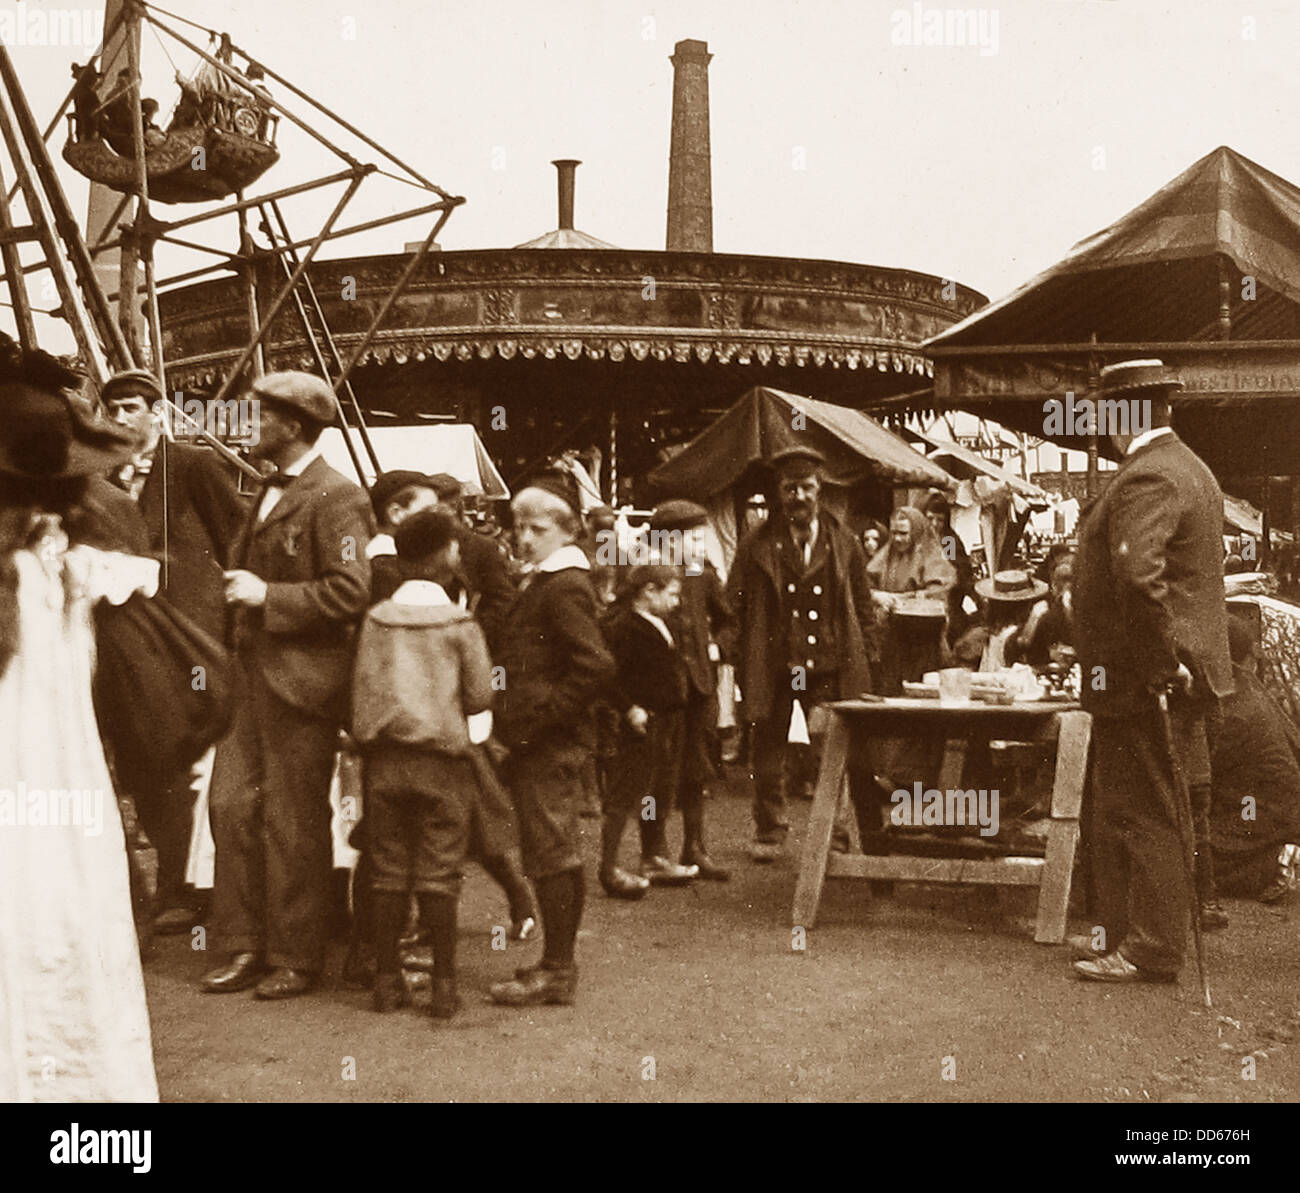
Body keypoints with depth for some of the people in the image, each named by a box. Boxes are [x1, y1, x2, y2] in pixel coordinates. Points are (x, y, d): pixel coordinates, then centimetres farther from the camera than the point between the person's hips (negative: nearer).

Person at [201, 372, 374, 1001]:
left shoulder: (336, 498, -12)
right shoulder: (271, 492, 18)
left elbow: (350, 592, -20)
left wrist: (267, 596, -17)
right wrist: (240, 593, 14)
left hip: (301, 683, -9)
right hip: (254, 677, 9)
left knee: (293, 824, 1)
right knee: (231, 804, 8)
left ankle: (296, 959, 14)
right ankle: (247, 947, 20)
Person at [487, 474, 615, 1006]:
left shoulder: (564, 587, -14)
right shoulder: (540, 584, 17)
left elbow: (596, 666, -24)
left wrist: (539, 715, -21)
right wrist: (513, 726, 14)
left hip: (550, 745, -10)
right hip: (537, 745, 10)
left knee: (549, 854, -4)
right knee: (559, 856, 14)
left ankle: (556, 971, 3)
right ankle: (558, 966, 22)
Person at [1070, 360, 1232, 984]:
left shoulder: (1147, 477, -18)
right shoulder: (1190, 467, 16)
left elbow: (1138, 573, -33)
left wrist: (1160, 664, -27)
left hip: (1140, 680, -10)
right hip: (1177, 672, 10)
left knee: (1145, 816, -3)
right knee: (1125, 811, 17)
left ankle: (1151, 952, 5)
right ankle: (1123, 930, 27)